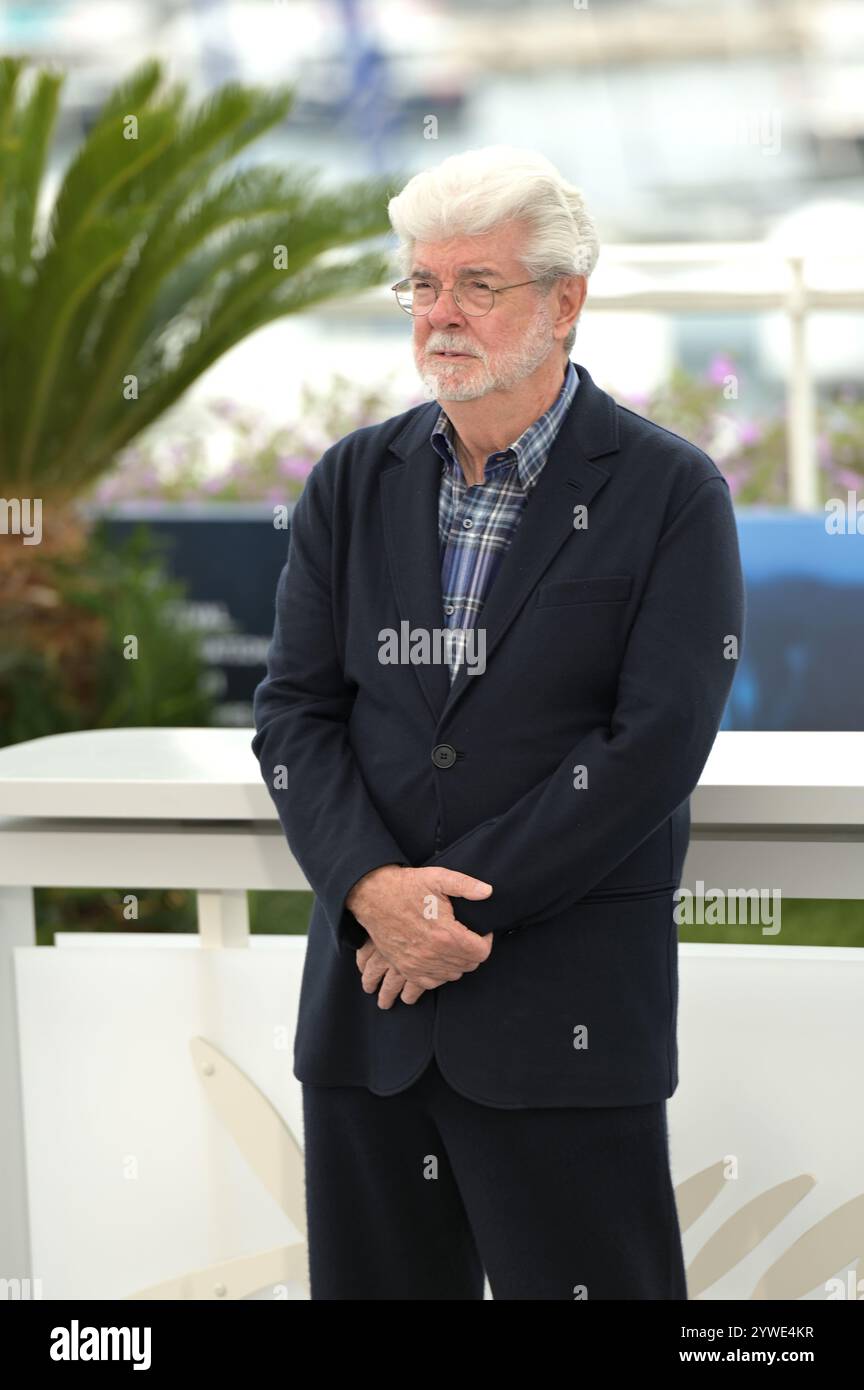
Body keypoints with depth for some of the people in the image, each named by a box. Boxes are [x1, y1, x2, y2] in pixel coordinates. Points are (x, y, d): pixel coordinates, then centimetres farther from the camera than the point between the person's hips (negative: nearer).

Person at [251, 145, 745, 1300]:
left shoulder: (669, 492, -3)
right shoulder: (353, 482, 11)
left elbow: (656, 742, -11)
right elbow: (294, 711, 6)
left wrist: (457, 911, -13)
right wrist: (372, 887, -13)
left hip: (564, 1014, -4)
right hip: (365, 989, 4)